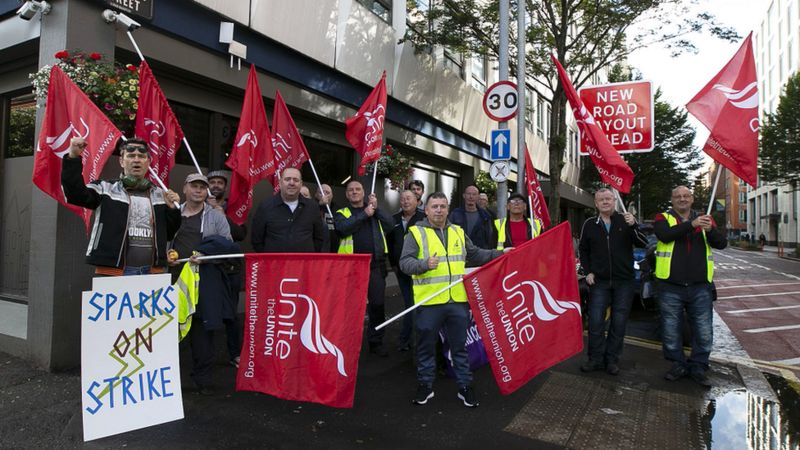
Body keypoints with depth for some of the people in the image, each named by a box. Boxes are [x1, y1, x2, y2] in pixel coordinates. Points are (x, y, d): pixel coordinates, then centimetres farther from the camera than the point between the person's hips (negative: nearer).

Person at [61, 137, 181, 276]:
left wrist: (173, 209, -1)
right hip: (112, 272, -3)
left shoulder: (160, 195, 14)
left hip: (153, 273, 3)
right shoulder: (106, 189, 7)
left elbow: (169, 234, 15)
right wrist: (73, 158, -16)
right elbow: (75, 194, -9)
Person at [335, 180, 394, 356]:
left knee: (378, 304, 2)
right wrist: (364, 214, -12)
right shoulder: (341, 213, 9)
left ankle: (376, 341, 17)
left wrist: (376, 209, -6)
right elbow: (344, 228, -13)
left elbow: (390, 224, 1)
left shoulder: (375, 211, 17)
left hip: (375, 264, 2)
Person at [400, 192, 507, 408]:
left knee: (460, 346, 13)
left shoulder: (458, 232, 14)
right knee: (426, 346, 9)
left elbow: (475, 255, 24)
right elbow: (405, 262, -10)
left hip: (458, 300, 4)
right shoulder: (416, 232, -2)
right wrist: (424, 264, -28)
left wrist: (501, 253, 20)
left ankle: (465, 386, 26)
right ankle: (425, 385, 25)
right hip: (429, 301, -3)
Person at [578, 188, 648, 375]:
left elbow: (643, 244, -8)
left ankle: (612, 360, 18)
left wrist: (633, 226, -24)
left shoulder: (626, 220, 0)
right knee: (595, 322, -1)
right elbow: (583, 250, 13)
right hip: (599, 281, 1)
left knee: (619, 323, 6)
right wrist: (588, 272, 3)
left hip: (624, 281, 0)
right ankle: (595, 359, 12)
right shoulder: (590, 224, 3)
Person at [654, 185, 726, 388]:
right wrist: (692, 225, -31)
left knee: (704, 332, 7)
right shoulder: (663, 218, 2)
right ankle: (678, 365, 25)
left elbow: (721, 243, -2)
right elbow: (665, 235, -20)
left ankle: (698, 367, 24)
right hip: (670, 287, -2)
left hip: (700, 287, 2)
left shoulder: (704, 219, 11)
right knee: (671, 331, 8)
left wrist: (710, 230, -22)